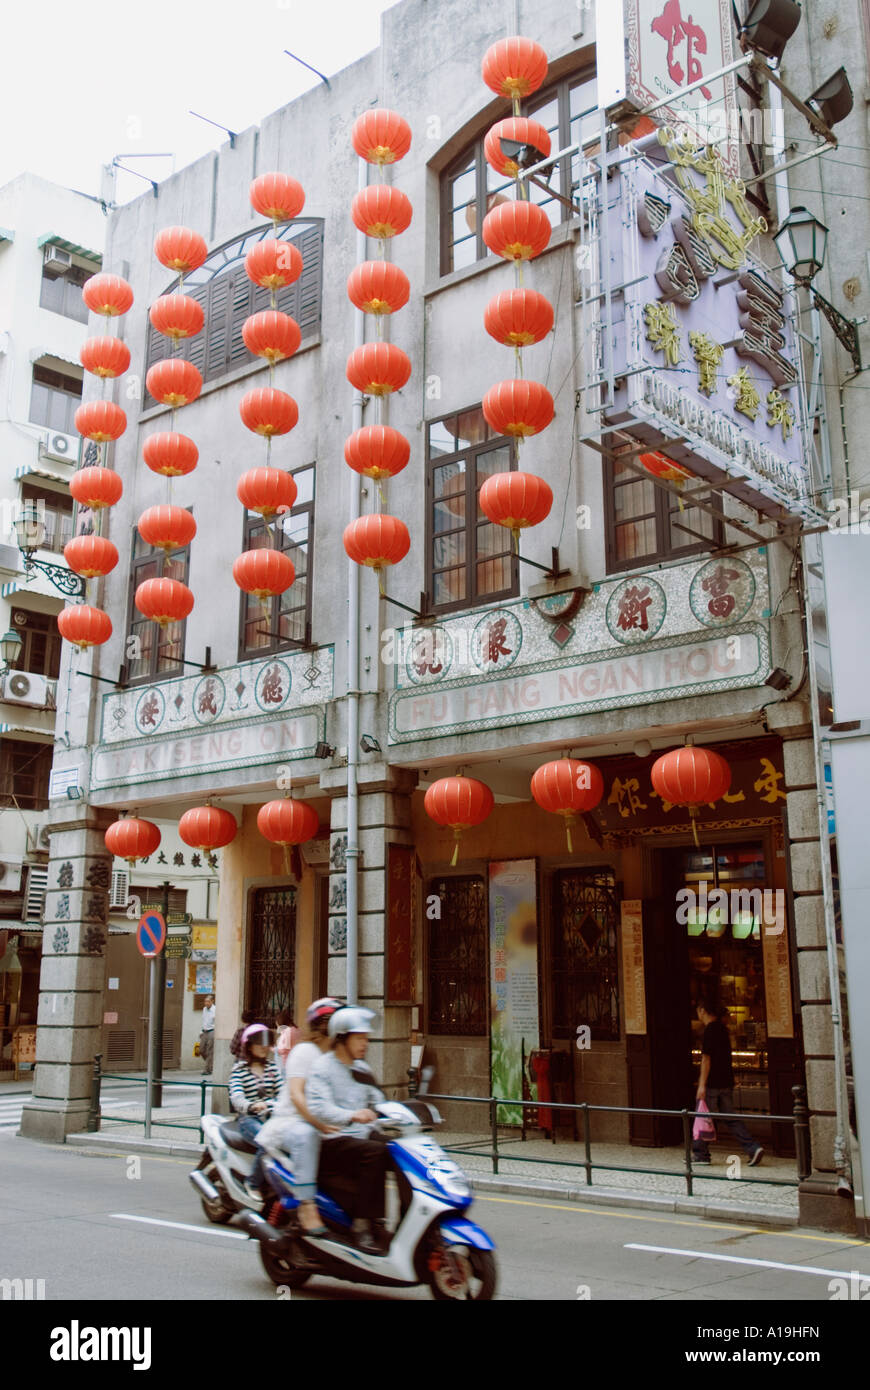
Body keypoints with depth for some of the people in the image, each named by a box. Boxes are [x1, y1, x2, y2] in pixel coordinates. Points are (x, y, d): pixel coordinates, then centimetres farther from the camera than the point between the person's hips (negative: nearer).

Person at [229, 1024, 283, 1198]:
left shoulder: (272, 1068, 17)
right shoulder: (239, 1070, 2)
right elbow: (236, 1097, -14)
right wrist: (251, 1106, -36)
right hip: (249, 1119, -4)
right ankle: (253, 1183, -12)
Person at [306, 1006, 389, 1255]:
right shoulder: (322, 1067, -6)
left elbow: (378, 1101, 18)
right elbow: (318, 1106, -22)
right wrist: (351, 1116, -39)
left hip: (360, 1138, 7)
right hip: (331, 1143, -7)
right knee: (376, 1152, -31)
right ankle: (363, 1225, -27)